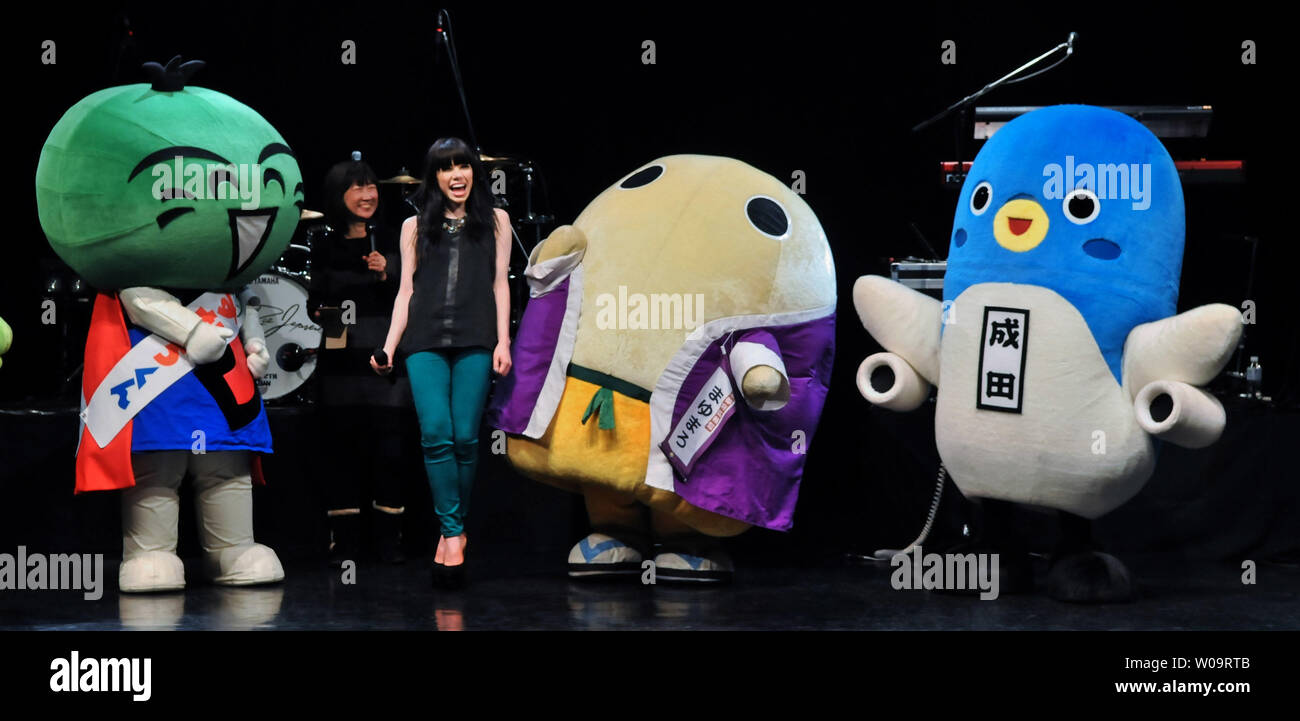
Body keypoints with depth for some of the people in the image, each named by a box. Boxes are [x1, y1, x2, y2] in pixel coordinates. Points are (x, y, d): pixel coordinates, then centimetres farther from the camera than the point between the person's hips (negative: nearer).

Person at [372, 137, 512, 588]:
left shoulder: (495, 221, 16)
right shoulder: (416, 226, 17)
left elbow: (499, 285, 11)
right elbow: (406, 291, 14)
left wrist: (503, 341, 0)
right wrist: (389, 348, 5)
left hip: (474, 342, 0)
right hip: (425, 340, 1)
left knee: (465, 437, -7)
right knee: (436, 434, -13)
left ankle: (453, 529, 6)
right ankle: (452, 534, -12)